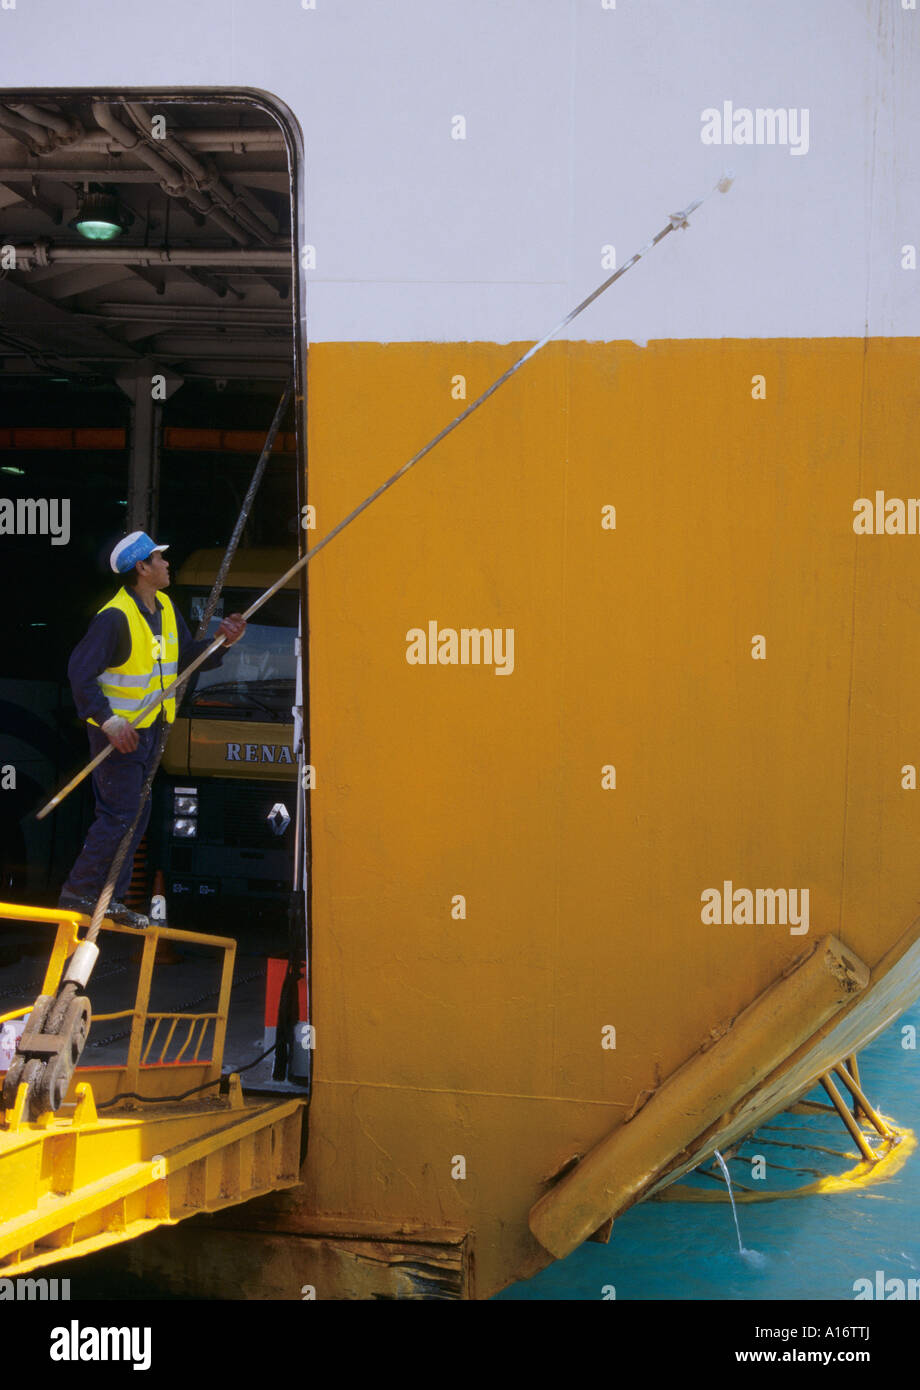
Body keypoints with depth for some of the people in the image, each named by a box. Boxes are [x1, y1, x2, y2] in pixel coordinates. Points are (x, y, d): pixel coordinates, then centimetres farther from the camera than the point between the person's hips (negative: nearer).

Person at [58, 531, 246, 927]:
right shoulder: (115, 617, -20)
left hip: (149, 729, 9)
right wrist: (108, 720, -28)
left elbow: (187, 657, 13)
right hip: (118, 731, -9)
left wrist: (220, 642, -4)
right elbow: (80, 671, -22)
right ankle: (78, 891, 5)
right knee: (120, 815, -8)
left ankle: (109, 899, 20)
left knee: (135, 818, 11)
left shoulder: (166, 608, 7)